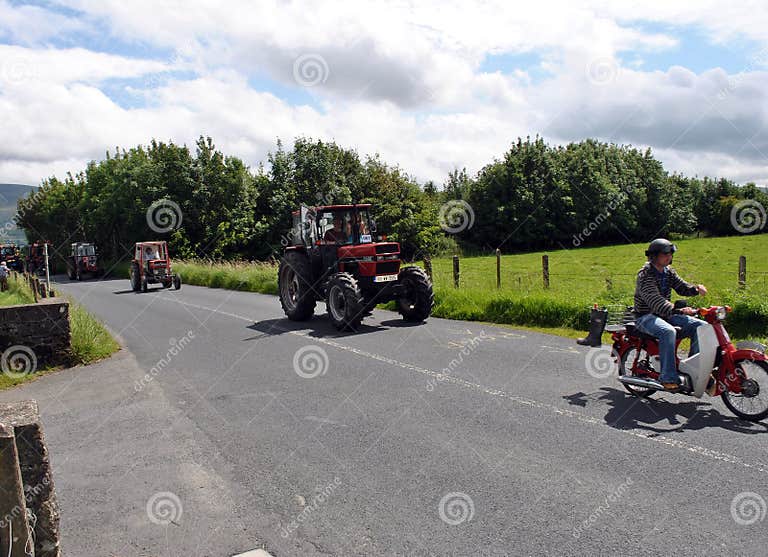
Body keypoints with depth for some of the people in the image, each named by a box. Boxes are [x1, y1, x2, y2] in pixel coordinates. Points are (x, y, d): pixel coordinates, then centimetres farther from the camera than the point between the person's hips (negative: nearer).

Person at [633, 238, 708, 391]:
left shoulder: (668, 272, 10)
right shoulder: (645, 274, -17)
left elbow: (682, 287, 12)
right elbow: (655, 301, -29)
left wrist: (696, 288, -13)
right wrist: (678, 311, -42)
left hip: (666, 314, 8)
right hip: (646, 317, -8)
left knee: (701, 326, -6)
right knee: (668, 331, -37)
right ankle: (668, 378, -32)